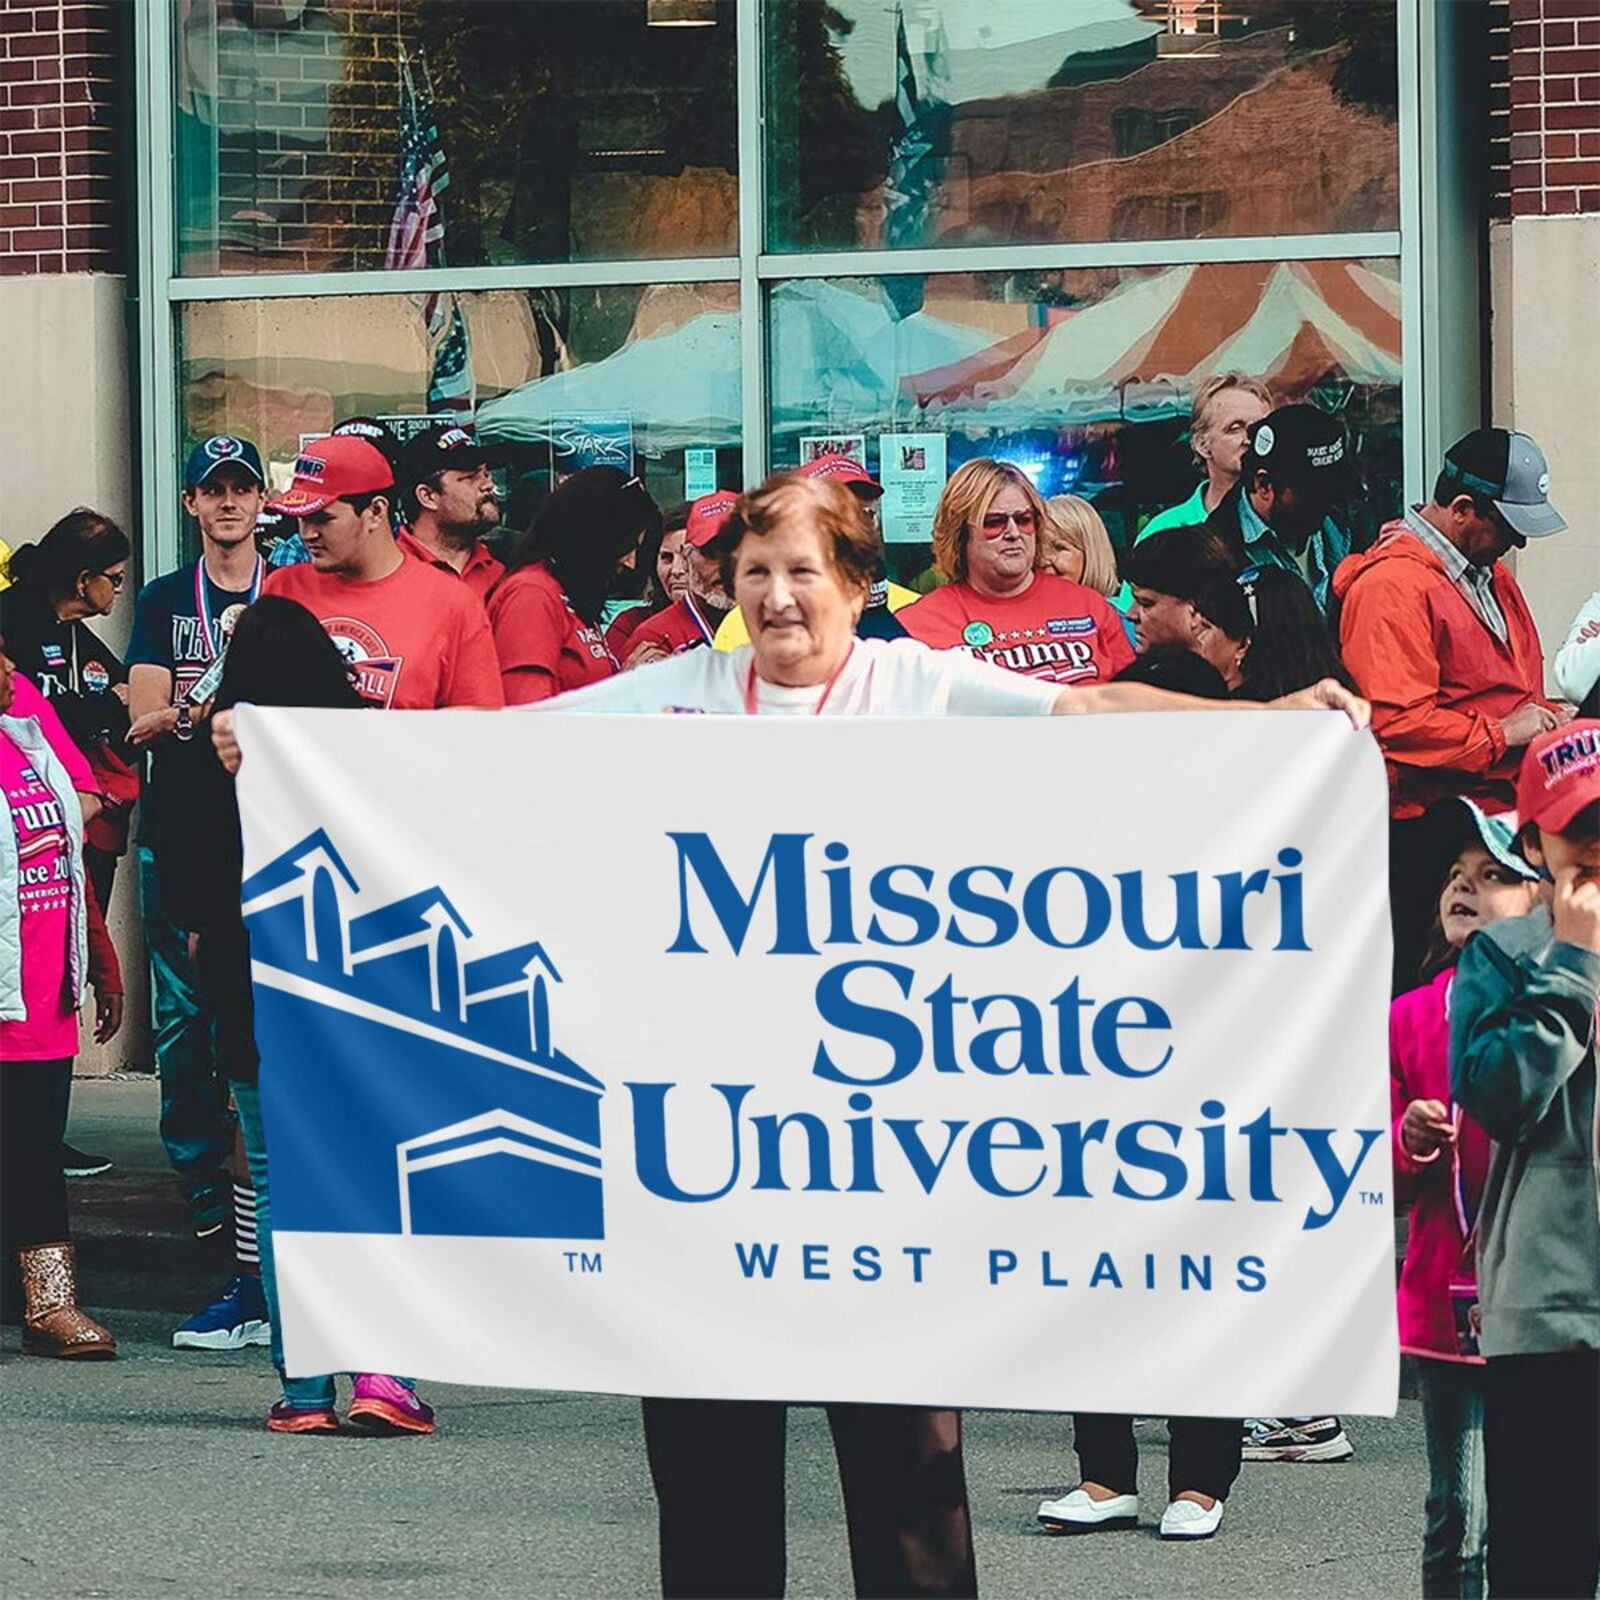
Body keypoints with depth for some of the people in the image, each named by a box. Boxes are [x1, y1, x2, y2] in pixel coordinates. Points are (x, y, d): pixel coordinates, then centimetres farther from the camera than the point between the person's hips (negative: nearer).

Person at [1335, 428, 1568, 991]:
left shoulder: (1490, 573, 19)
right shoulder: (1391, 586, -13)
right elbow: (1396, 721, -22)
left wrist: (1544, 717, 12)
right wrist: (1499, 735, -14)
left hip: (1502, 813, 9)